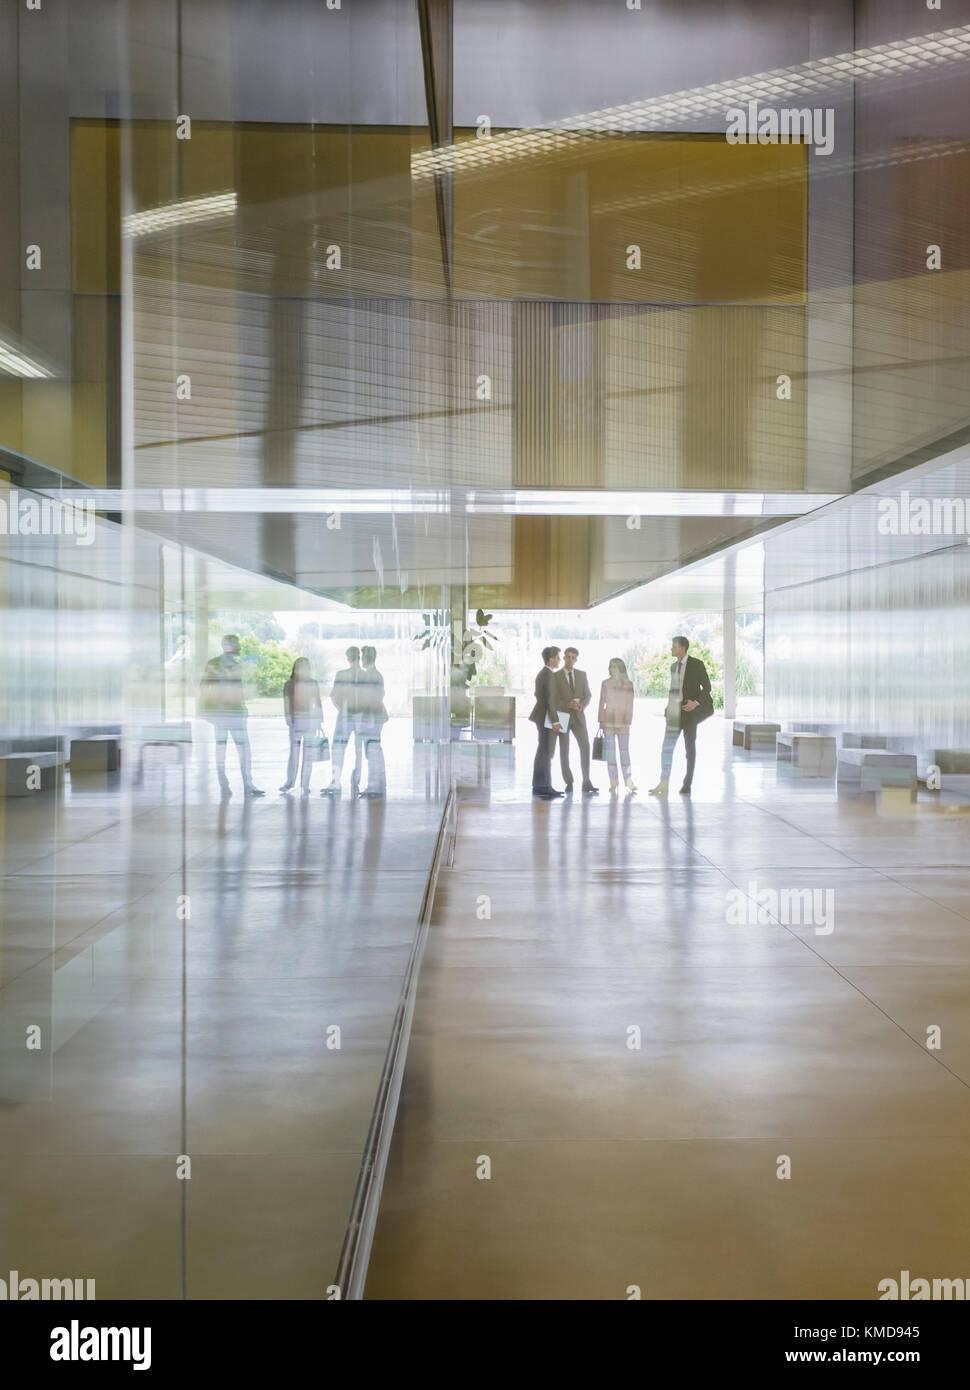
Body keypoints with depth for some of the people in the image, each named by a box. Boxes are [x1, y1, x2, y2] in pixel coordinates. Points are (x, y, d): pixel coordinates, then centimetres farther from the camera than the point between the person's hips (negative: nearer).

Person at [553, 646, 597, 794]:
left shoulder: (582, 674, 7)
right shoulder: (555, 676, -3)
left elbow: (588, 695, 6)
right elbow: (553, 700, -7)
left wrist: (581, 705, -16)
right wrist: (568, 705, -23)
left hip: (578, 717, 2)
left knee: (585, 746, -12)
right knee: (564, 750, 1)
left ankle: (586, 783, -10)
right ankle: (569, 783, 12)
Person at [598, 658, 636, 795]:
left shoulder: (628, 684, 4)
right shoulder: (605, 683, 7)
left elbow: (630, 704, 5)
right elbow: (602, 703, 8)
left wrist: (628, 720, -3)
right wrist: (601, 721, 4)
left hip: (623, 721, -1)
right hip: (609, 721, 1)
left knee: (624, 751, -4)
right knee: (610, 752, 1)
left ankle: (628, 782, -3)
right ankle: (613, 783, 4)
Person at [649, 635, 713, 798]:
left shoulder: (696, 664, -6)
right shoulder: (673, 666, 13)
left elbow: (707, 687, -5)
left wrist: (696, 702, -17)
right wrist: (669, 704, 8)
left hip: (689, 710, -6)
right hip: (674, 711, 6)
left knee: (690, 747, 3)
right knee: (667, 747, 1)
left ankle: (687, 785, 9)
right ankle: (663, 784, 4)